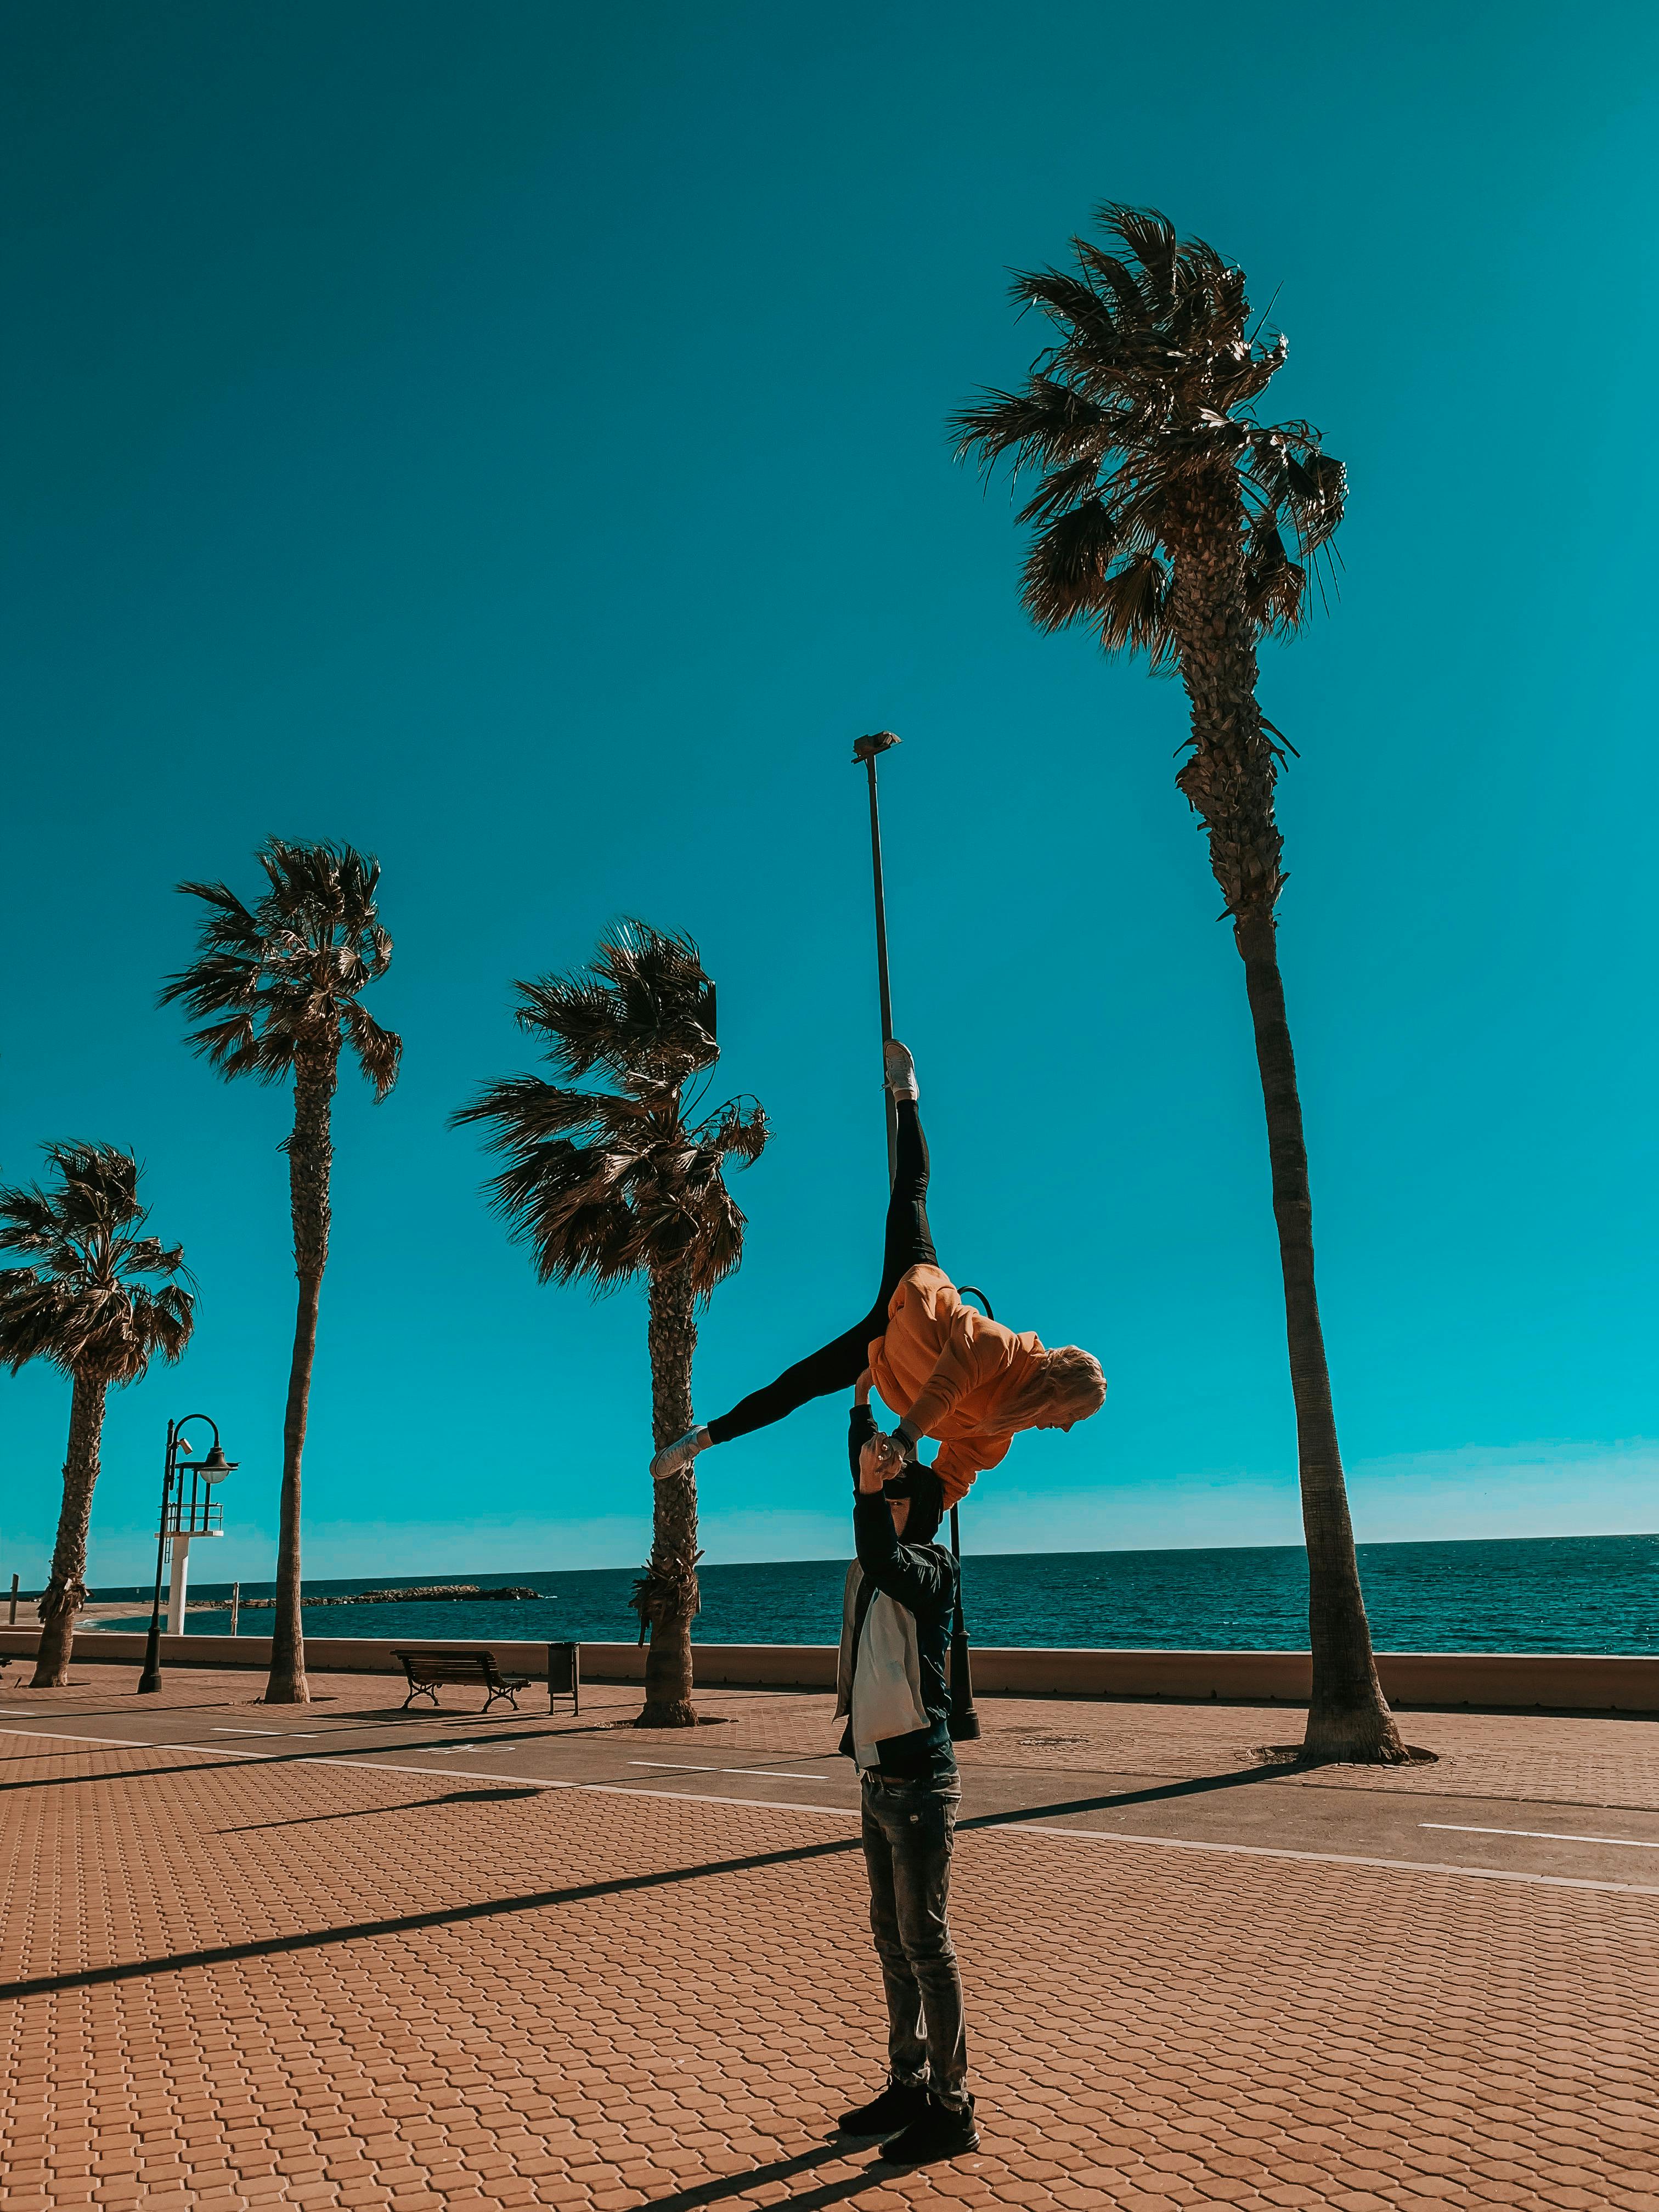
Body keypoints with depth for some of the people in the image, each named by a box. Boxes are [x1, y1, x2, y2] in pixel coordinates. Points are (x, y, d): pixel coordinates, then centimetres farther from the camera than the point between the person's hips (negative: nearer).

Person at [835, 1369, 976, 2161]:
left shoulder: (931, 1567, -13)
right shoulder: (883, 1564, 11)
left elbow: (884, 1561, -35)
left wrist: (872, 1486, -41)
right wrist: (861, 1404, 10)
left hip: (918, 1782, -9)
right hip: (879, 1778, 9)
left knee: (925, 1945, -2)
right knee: (892, 1941, 16)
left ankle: (952, 2111, 7)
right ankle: (908, 2085, 28)